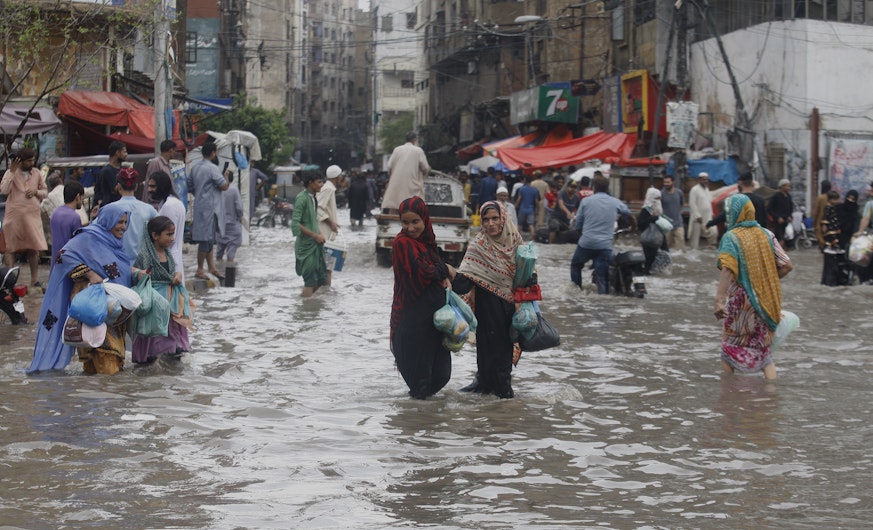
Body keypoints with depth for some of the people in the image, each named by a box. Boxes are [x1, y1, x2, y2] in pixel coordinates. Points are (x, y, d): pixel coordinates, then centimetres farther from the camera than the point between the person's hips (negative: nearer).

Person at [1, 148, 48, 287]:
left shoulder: (37, 173, 8)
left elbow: (45, 192, 14)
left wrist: (36, 191, -7)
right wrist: (12, 172, -18)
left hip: (33, 215, 3)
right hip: (14, 216, -3)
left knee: (34, 248, 2)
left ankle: (34, 280, 8)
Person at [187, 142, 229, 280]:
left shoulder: (195, 167, 11)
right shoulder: (212, 168, -15)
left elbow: (189, 187, 15)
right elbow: (224, 186, -14)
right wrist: (226, 175, 4)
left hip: (199, 205, 9)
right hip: (209, 207, -9)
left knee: (208, 238, 14)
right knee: (206, 238, -4)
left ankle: (212, 267, 17)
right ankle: (200, 270, -1)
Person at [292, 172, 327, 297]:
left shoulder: (313, 197, 10)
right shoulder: (302, 198, -15)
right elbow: (296, 224, -21)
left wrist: (319, 234, 6)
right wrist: (315, 236, -17)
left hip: (316, 243, 8)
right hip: (306, 244, -8)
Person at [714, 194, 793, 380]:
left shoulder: (731, 237, -12)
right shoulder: (766, 234, 3)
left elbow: (728, 270, -27)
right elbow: (786, 265, 1)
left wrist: (719, 300, -33)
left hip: (740, 301, -5)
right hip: (765, 301, 5)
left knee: (730, 347, 12)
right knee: (763, 349, 14)